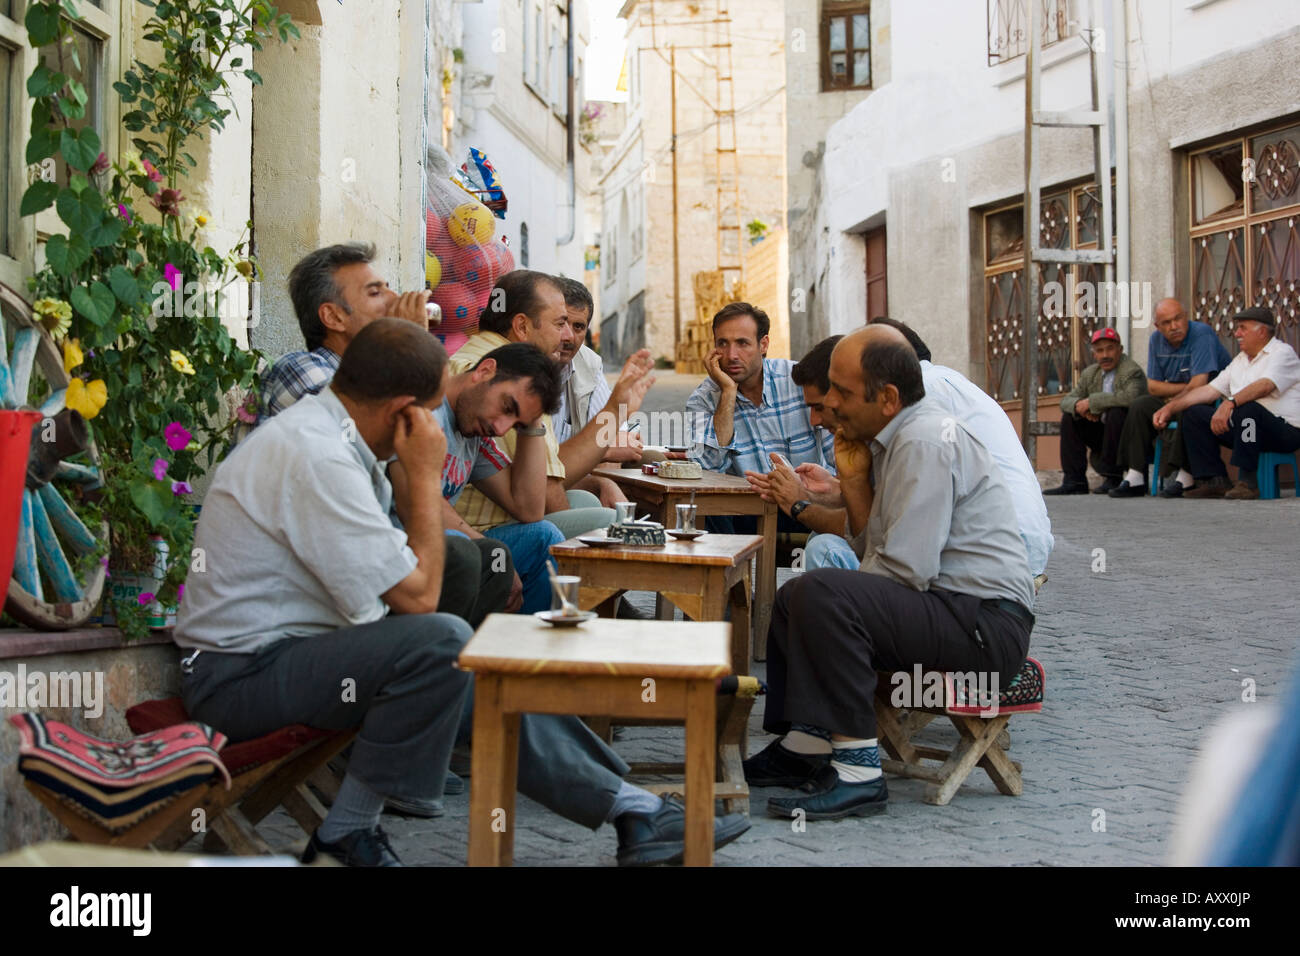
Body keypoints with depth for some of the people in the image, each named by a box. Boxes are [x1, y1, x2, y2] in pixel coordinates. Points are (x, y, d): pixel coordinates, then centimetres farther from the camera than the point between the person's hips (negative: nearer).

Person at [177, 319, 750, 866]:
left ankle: (633, 810, 10)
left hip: (287, 647, 10)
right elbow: (418, 596, -21)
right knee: (442, 641, -29)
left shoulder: (322, 431, 9)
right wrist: (425, 476, -14)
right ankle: (346, 836, -14)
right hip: (242, 673, -10)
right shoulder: (316, 458, -24)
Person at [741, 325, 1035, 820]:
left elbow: (907, 569, -24)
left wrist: (832, 593, -9)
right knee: (794, 594, 20)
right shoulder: (895, 437, 13)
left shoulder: (926, 440, -18)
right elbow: (879, 550, 12)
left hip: (987, 624, -11)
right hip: (948, 605, 11)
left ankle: (858, 773, -23)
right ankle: (803, 746, 15)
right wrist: (853, 481, 1)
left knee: (820, 592, -29)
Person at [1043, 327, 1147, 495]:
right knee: (1069, 417, -4)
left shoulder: (1132, 371, -14)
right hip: (1104, 434, 7)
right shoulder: (1090, 373, 9)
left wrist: (1092, 401, -28)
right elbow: (1066, 400, 6)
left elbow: (1131, 397, -35)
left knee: (1116, 412, -32)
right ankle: (1074, 481, -7)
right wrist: (1078, 405, -20)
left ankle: (1113, 479, -24)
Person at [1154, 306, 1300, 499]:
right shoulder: (1241, 360, 21)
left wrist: (1230, 403, -40)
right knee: (1194, 414, -1)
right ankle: (1214, 481, -8)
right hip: (1246, 425, 8)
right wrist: (1171, 407, 4)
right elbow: (1210, 390, 15)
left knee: (1247, 408, -37)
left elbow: (1265, 386, -25)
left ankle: (1247, 481, -29)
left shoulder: (1282, 352, -5)